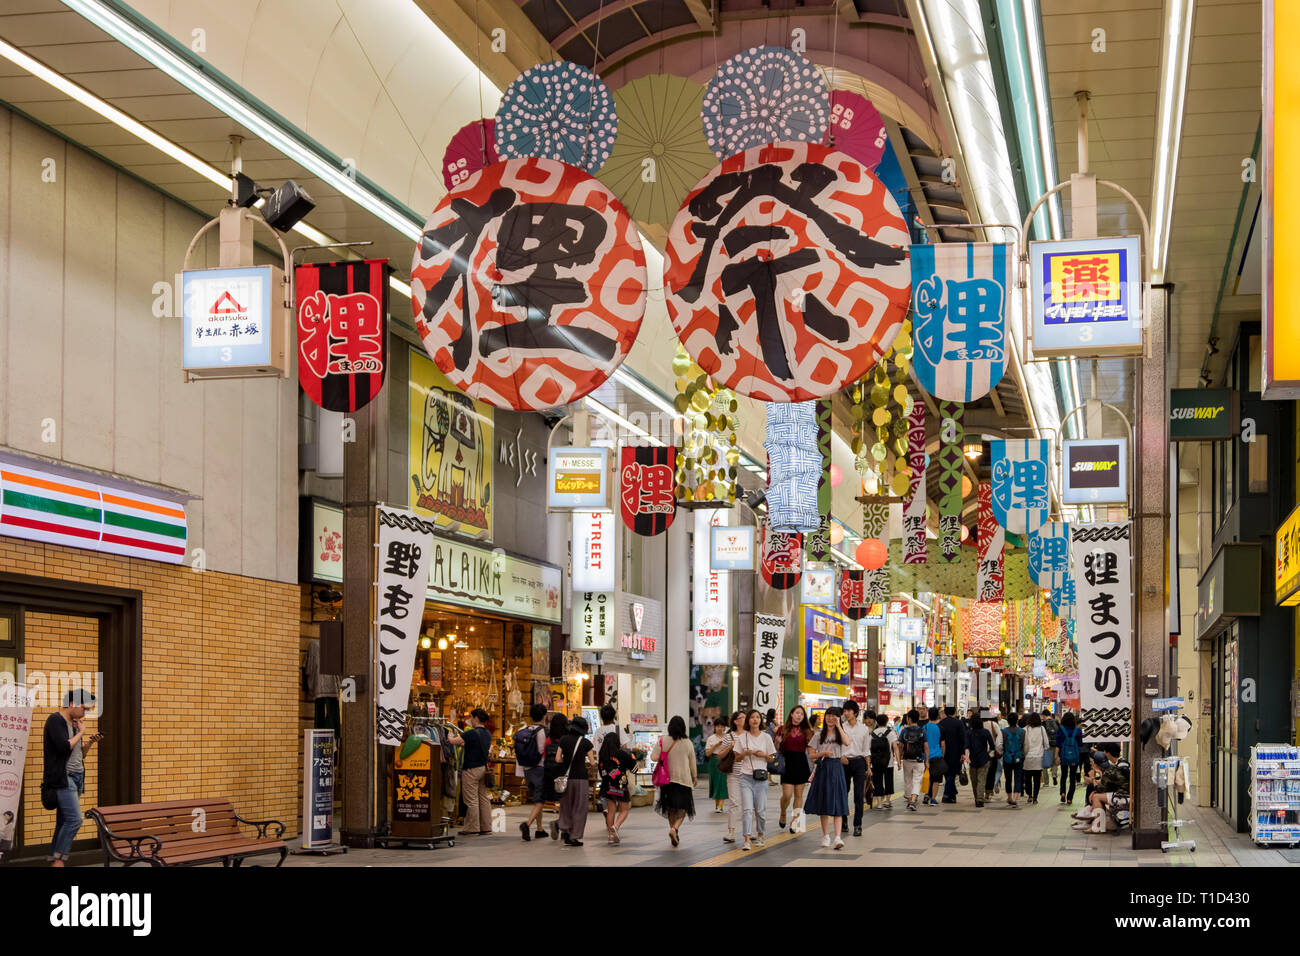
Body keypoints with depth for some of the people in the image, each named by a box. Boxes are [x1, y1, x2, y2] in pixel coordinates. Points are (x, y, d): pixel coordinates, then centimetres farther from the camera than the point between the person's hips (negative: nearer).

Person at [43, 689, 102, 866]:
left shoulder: (74, 724, 19)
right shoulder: (55, 720, -7)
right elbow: (64, 747, -19)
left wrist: (90, 743, 6)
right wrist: (81, 732, -6)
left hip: (77, 777, 9)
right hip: (63, 777, -9)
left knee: (64, 822, 6)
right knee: (74, 819, -17)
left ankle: (54, 862, 8)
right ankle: (59, 860, -13)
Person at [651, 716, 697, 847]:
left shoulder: (662, 741, -5)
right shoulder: (687, 743, -4)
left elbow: (654, 757, -11)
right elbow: (692, 763, 4)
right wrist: (694, 777, 18)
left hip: (667, 778, 2)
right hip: (683, 778, -2)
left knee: (671, 807, 16)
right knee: (683, 806, 4)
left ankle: (673, 829, 19)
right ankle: (674, 828, -19)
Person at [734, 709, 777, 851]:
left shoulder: (766, 737, 5)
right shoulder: (743, 737, 5)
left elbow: (772, 758, 10)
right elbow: (737, 758, 9)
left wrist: (764, 755, -10)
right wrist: (745, 754, -10)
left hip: (761, 777, 1)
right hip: (746, 777, -1)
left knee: (760, 810, 5)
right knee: (747, 809, -10)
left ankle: (760, 836, 25)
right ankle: (747, 840, -14)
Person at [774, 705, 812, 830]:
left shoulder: (806, 731, 7)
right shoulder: (782, 730, 4)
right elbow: (775, 749, 7)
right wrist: (777, 741, -14)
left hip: (801, 764, 2)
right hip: (787, 764, -2)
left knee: (798, 794, 4)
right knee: (787, 794, -9)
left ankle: (795, 821, 12)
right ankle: (782, 816, 18)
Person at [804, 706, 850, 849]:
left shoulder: (840, 733, 5)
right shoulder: (819, 735, 8)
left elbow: (847, 743, -18)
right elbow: (811, 754, 5)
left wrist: (838, 726, -16)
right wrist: (823, 753, -13)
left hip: (837, 769, -2)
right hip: (822, 769, 2)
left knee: (837, 804, -9)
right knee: (823, 804, 6)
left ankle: (838, 837, -16)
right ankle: (825, 835, 17)